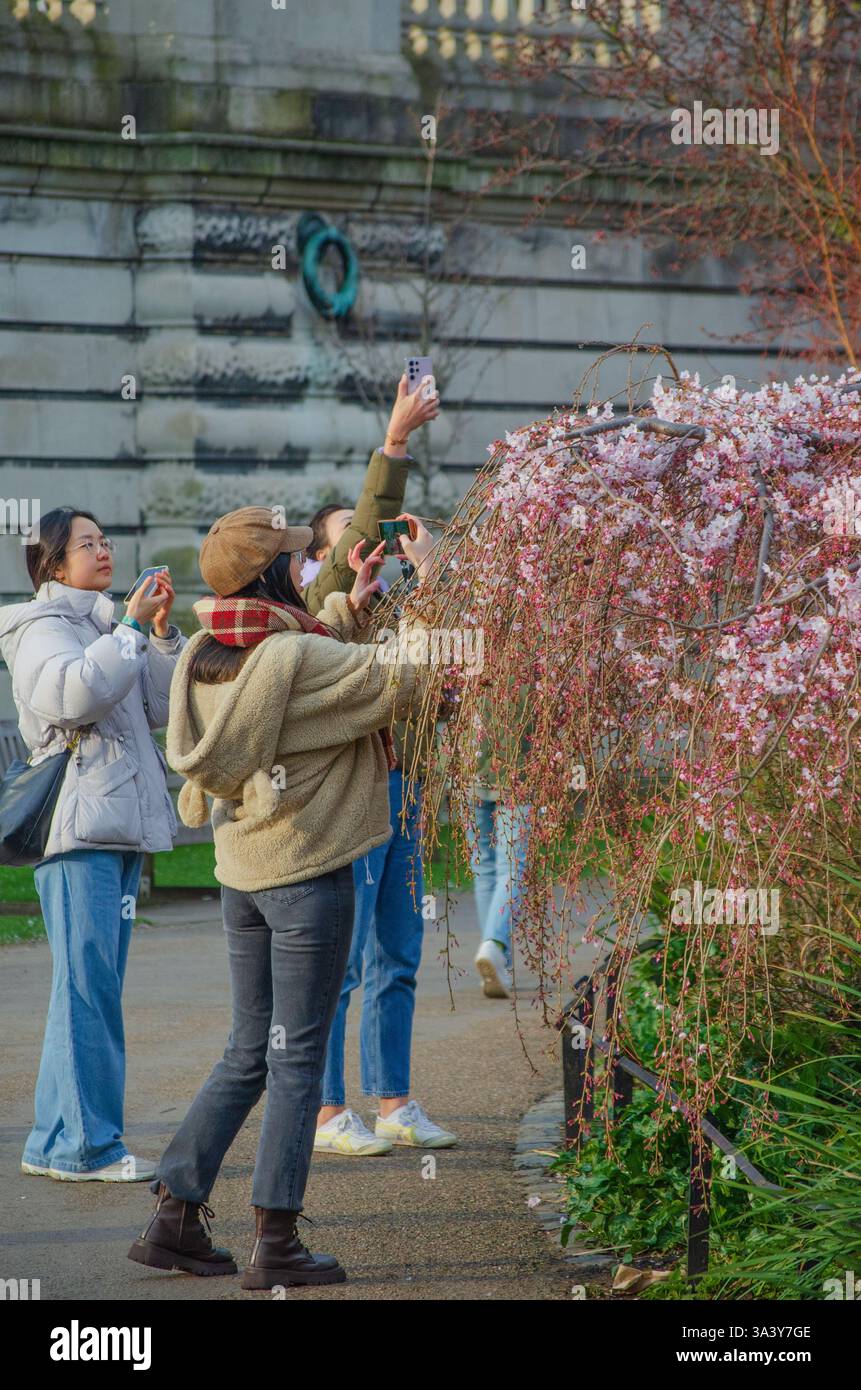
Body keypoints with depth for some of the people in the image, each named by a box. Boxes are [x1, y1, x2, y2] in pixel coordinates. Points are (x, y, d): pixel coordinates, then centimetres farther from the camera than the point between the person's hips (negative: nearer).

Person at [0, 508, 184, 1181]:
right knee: (88, 982, -12)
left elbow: (161, 709, 16)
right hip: (79, 824, -9)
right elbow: (76, 695, -23)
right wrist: (132, 628, -15)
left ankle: (56, 1144, 12)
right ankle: (84, 1143, -12)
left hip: (122, 824, 9)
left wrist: (163, 633, 6)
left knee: (95, 986, 8)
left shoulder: (103, 625, 22)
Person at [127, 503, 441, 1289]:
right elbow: (415, 676, -16)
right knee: (297, 1059, 1)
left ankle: (175, 1218, 15)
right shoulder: (299, 657, -18)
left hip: (243, 872, 7)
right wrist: (429, 579, -4)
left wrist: (350, 608, 19)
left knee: (249, 1054, 16)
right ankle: (275, 1244, 5)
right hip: (310, 872, -7)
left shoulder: (210, 660, 4)